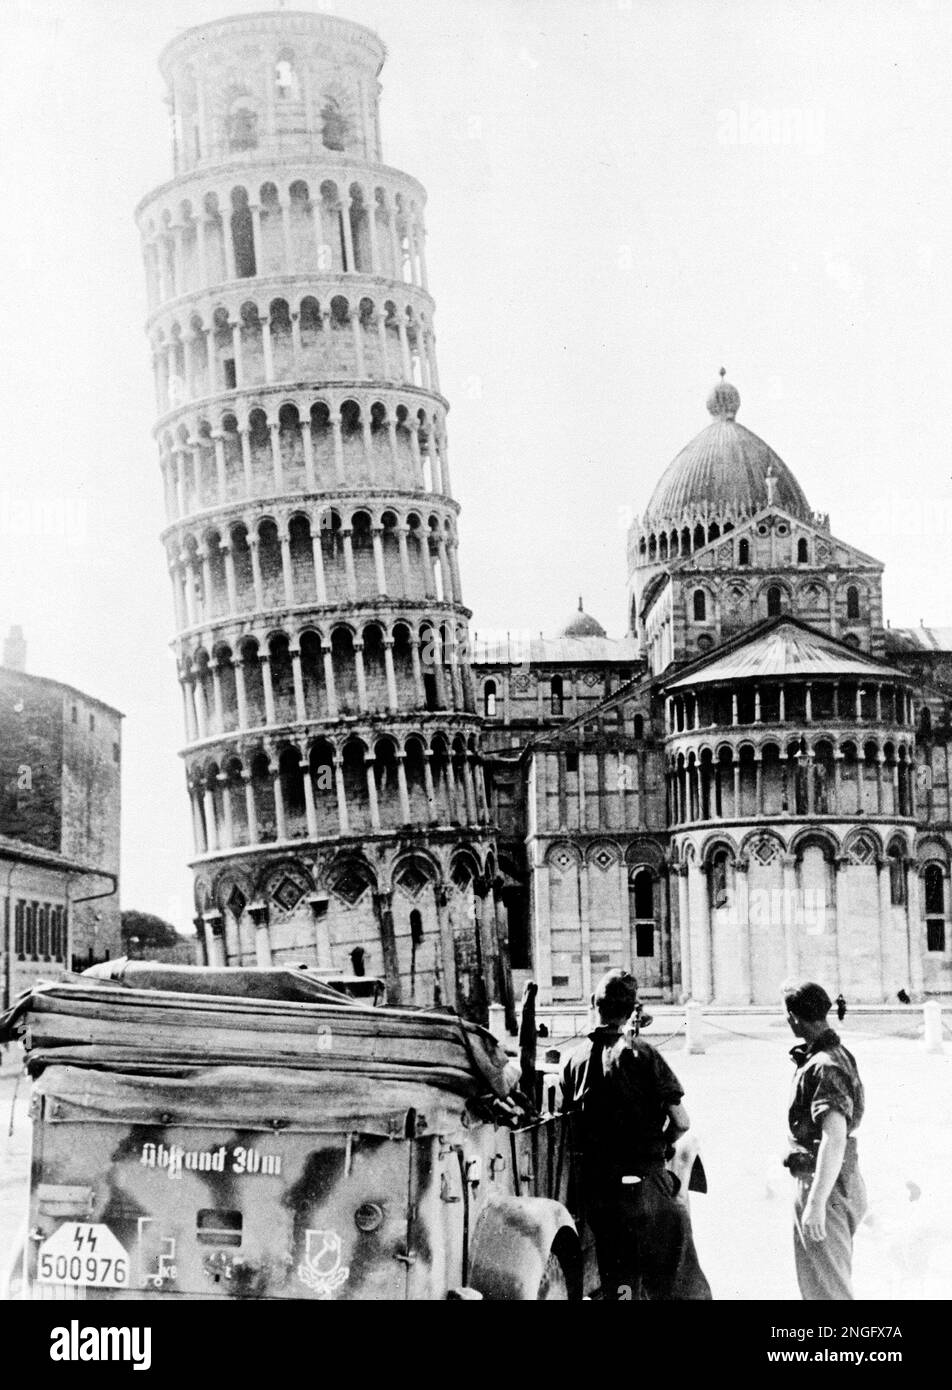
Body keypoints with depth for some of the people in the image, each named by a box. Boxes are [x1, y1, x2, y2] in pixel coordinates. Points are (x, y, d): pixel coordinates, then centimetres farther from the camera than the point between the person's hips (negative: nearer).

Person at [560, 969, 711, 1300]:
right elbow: (681, 1121, -10)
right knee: (677, 1277, 6)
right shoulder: (641, 1053, -10)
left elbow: (569, 1121, 3)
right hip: (643, 1182, -4)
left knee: (616, 1280, 14)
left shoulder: (576, 1058, 1)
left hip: (593, 1184, 4)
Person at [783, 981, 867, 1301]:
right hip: (839, 1185, 10)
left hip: (824, 1186, -10)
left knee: (827, 1289, -4)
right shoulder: (838, 1054, 10)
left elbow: (834, 1138, -30)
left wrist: (816, 1203, -32)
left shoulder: (823, 1068, -21)